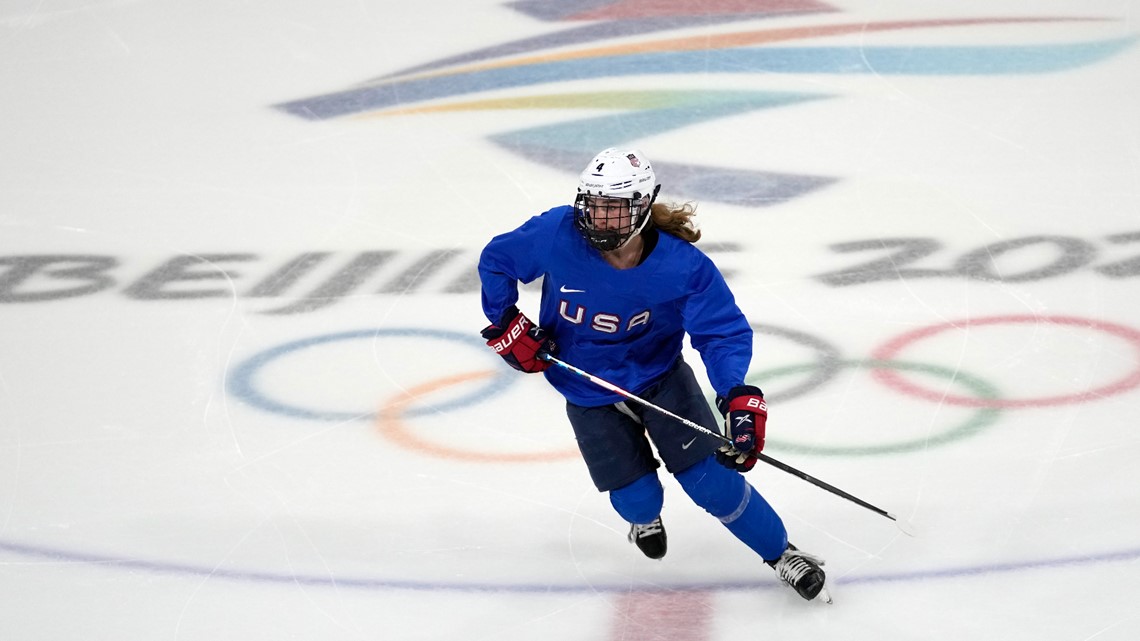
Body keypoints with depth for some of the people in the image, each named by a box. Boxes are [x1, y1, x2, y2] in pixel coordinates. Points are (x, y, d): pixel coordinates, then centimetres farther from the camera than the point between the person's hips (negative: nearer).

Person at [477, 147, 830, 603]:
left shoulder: (682, 266, -27)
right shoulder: (556, 235, -24)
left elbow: (723, 331, -23)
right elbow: (496, 261, -6)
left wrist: (739, 396, -38)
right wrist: (506, 324, -12)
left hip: (660, 376, -1)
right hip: (588, 391, 1)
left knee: (711, 480, -10)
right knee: (637, 499, -1)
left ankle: (782, 554, 12)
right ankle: (644, 519, 39)